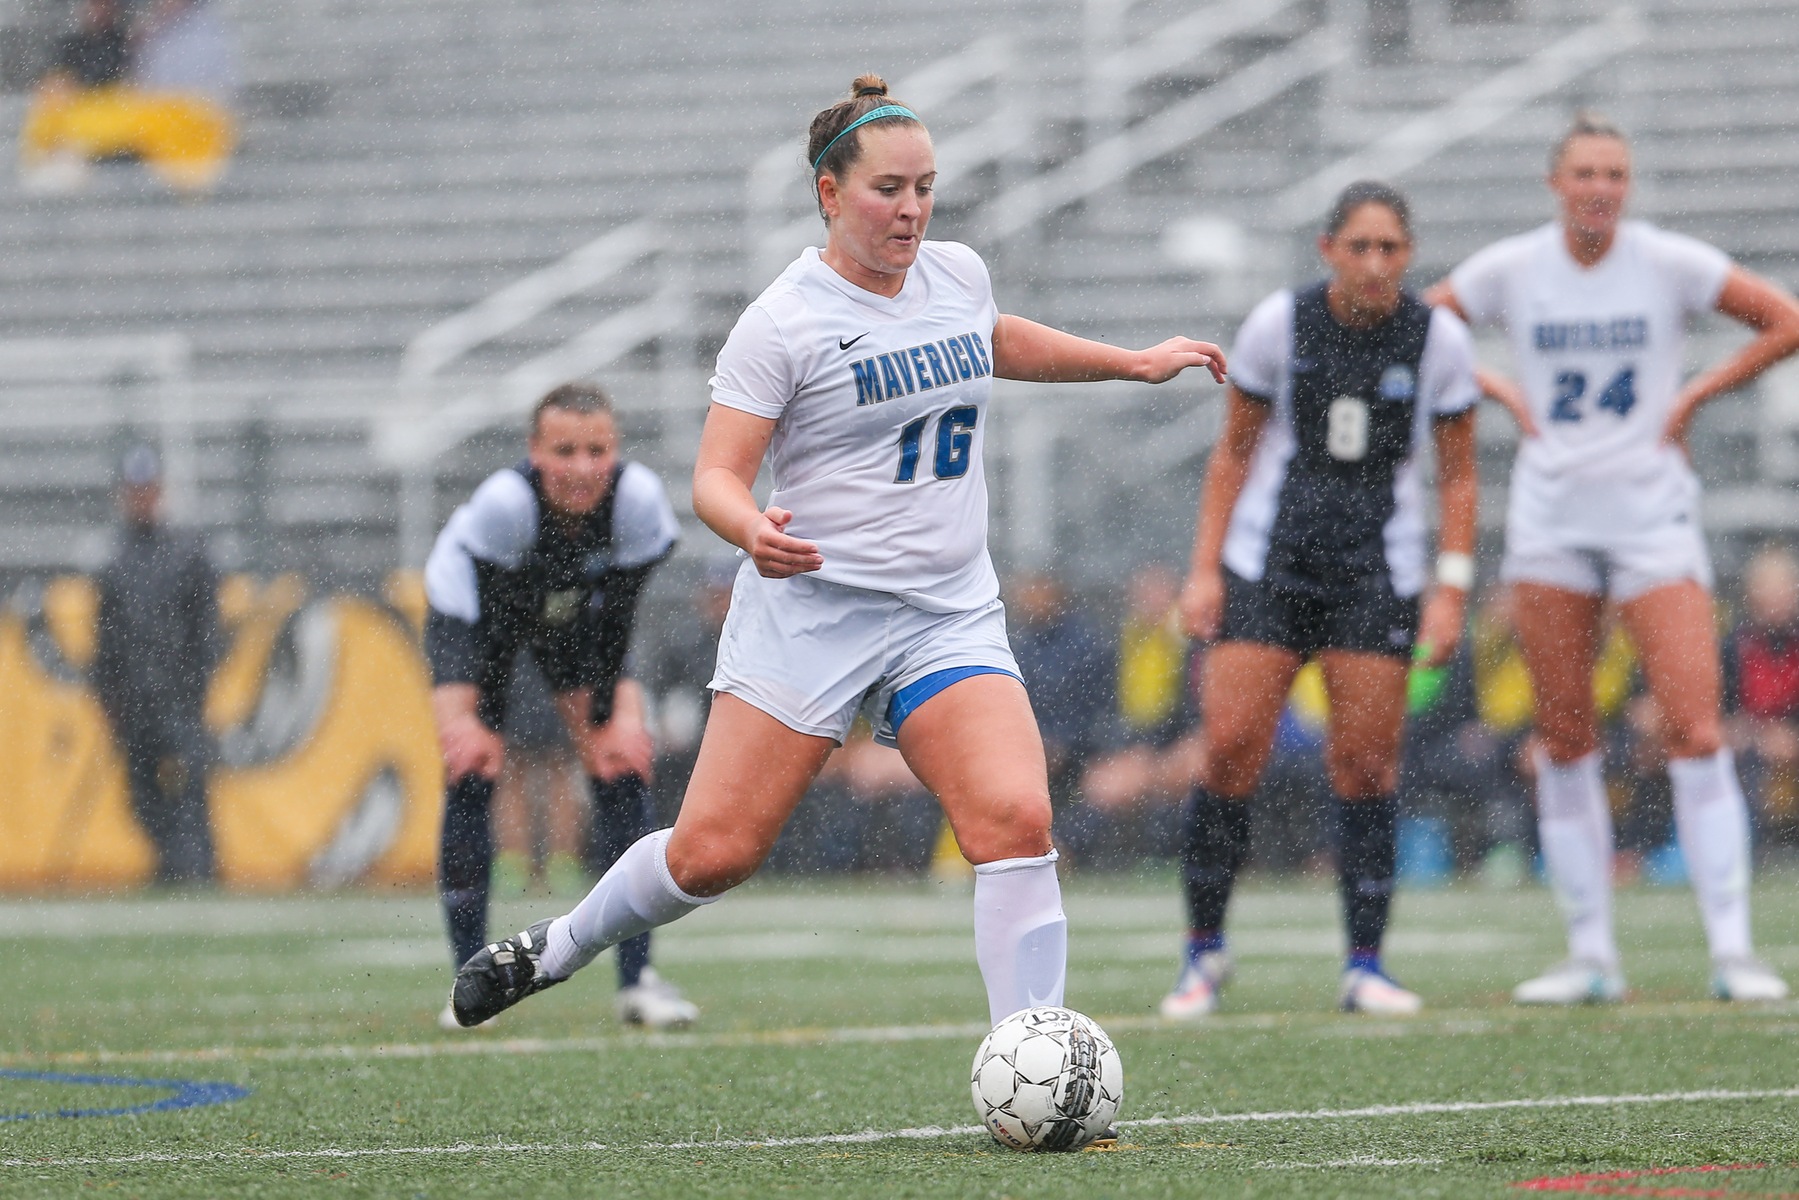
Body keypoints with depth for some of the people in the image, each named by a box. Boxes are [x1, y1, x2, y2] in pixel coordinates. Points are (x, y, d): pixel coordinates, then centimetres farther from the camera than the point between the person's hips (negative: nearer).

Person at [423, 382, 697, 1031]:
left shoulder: (639, 498, -32)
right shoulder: (502, 503, -40)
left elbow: (618, 621, -19)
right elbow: (460, 625, -32)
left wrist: (623, 715, -19)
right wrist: (461, 719, -37)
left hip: (575, 612, 3)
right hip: (477, 608, -3)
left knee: (621, 764, -9)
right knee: (470, 773, -14)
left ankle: (637, 978, -6)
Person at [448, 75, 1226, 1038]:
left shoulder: (958, 274, 9)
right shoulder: (782, 322, -9)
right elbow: (716, 476, -12)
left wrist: (1132, 364, 35)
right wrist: (753, 532, -33)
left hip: (949, 618, 4)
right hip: (810, 607, -4)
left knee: (1016, 823, -18)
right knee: (714, 854, -7)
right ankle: (556, 949, 23)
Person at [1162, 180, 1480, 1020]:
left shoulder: (1440, 340, -4)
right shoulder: (1278, 325, -5)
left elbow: (1458, 476, 4)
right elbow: (1234, 451, 5)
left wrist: (1452, 591, -5)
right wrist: (1204, 567, -1)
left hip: (1377, 570, 0)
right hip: (1269, 562, 0)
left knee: (1365, 764, -5)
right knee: (1231, 746, -9)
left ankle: (1365, 966, 6)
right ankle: (1204, 951, 6)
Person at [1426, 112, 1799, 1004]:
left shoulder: (1669, 263, -4)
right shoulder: (1509, 269, 1)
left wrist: (1694, 396, -3)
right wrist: (1500, 392, 1)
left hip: (1652, 511, -2)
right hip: (1550, 519, 2)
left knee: (1695, 730, -11)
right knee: (1564, 742, 2)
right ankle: (1591, 956, 9)